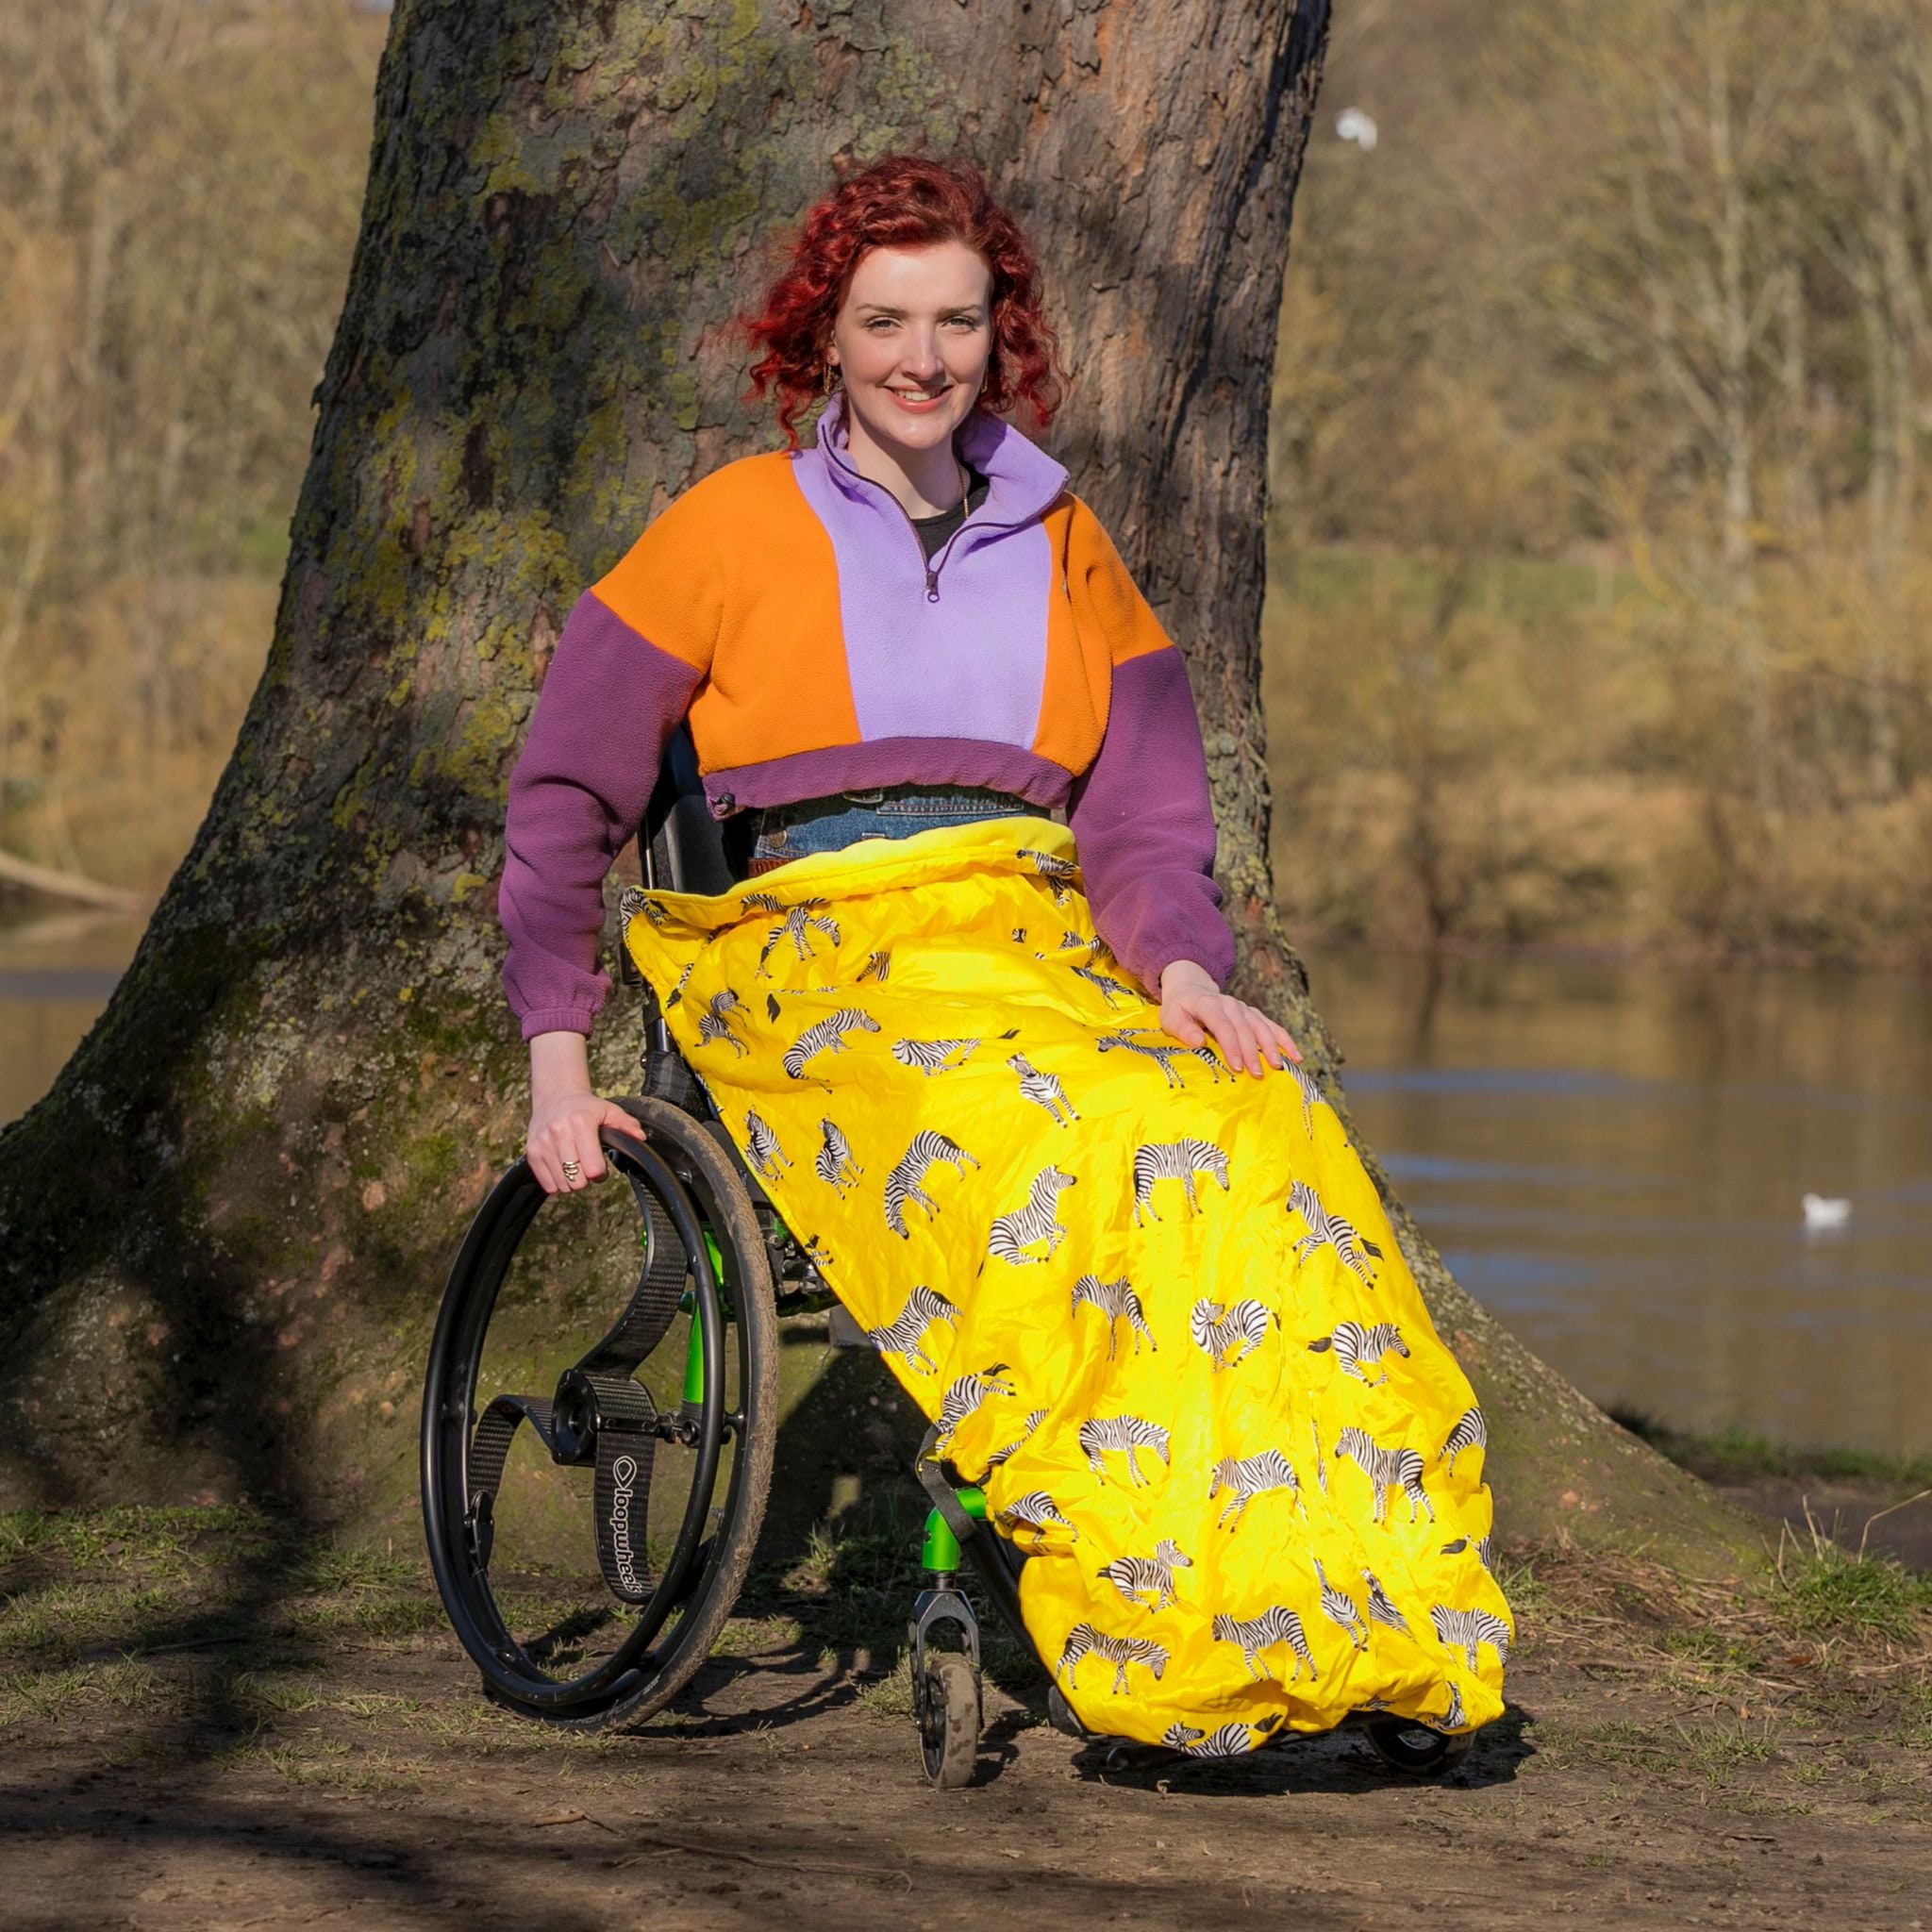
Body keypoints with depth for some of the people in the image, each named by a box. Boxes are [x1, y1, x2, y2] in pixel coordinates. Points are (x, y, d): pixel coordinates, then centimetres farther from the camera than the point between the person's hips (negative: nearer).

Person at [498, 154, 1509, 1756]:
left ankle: (1364, 1612, -33)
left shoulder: (1061, 545, 19)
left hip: (1045, 952, 4)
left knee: (1267, 1135, -30)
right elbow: (567, 805, 8)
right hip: (825, 963, -3)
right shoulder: (731, 528, 8)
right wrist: (558, 1067, -2)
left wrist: (1184, 977, -8)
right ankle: (1167, 1636, -36)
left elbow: (1142, 813, 14)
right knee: (1066, 1147, -36)